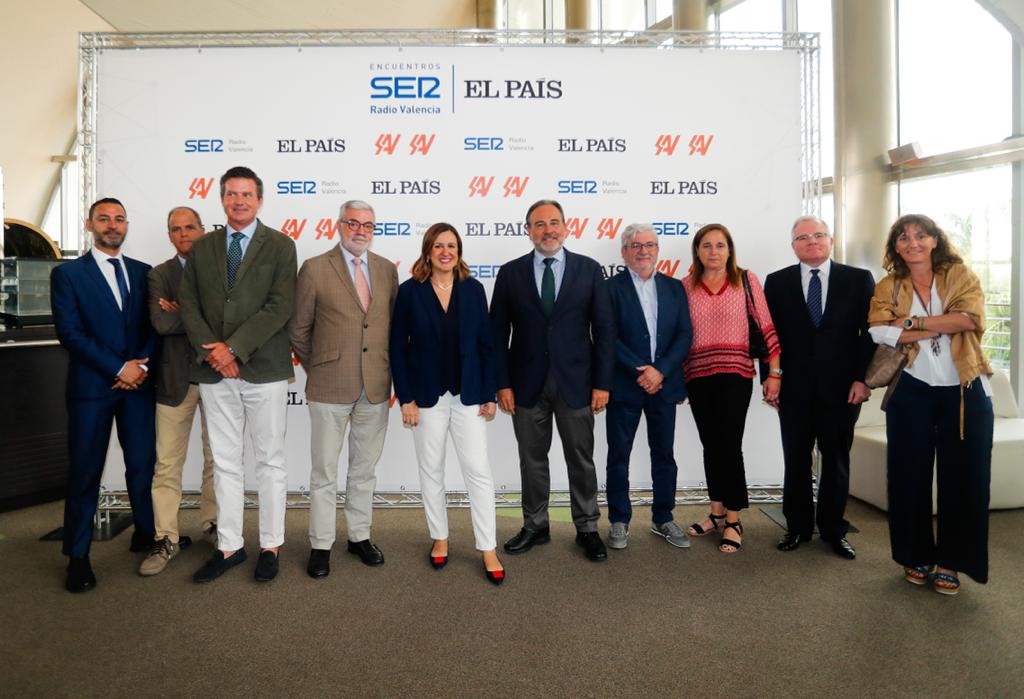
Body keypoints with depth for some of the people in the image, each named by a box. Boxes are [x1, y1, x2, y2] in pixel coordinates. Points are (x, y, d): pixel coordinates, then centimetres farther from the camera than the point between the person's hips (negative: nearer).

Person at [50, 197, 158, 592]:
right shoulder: (68, 274, 1)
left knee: (143, 464, 7)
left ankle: (146, 534, 25)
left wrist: (142, 365, -8)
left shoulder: (143, 272, 11)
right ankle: (78, 556, 17)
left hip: (137, 383, 3)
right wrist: (118, 369, -13)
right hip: (91, 386, -2)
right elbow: (70, 332, -8)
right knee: (85, 471, 4)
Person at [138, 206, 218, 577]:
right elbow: (161, 323, -11)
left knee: (217, 458, 11)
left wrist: (183, 312, -13)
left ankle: (212, 525, 27)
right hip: (176, 377, 0)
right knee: (167, 463, 3)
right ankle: (166, 539, 14)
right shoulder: (159, 274, 5)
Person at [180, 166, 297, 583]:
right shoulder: (201, 248, 12)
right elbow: (189, 305, 6)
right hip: (214, 373, 4)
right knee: (224, 464, 12)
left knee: (270, 462, 6)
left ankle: (271, 546, 19)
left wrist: (234, 347, -16)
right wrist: (211, 351, -9)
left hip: (264, 369, -4)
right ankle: (229, 547, 24)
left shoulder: (280, 246, -1)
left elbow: (280, 307, -11)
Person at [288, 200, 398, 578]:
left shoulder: (387, 269, 7)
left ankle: (360, 537, 30)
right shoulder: (315, 268, -3)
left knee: (365, 469, 15)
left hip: (376, 388, 3)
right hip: (330, 387, -3)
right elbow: (298, 329, 2)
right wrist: (316, 368, 5)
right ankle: (321, 546, 22)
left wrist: (388, 369, 9)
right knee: (325, 472, 7)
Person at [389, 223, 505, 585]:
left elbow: (486, 344, 3)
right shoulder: (410, 291, -3)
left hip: (468, 394, 1)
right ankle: (439, 539, 30)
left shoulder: (473, 289, 1)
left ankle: (488, 549, 12)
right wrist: (406, 398, -6)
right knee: (431, 470, 11)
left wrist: (489, 394, 0)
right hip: (427, 396, 0)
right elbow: (398, 347, -2)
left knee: (479, 470, 0)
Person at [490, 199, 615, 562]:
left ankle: (587, 528, 26)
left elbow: (603, 329, 0)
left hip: (576, 382, 0)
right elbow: (498, 333, 2)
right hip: (527, 383, 1)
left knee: (581, 460, 10)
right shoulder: (510, 273, 2)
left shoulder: (589, 269, 1)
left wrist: (602, 382, -5)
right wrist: (503, 383, -4)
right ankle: (535, 526, 29)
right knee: (532, 460, 12)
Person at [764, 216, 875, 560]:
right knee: (796, 461, 9)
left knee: (837, 461, 10)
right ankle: (797, 527, 23)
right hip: (794, 388, 0)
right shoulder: (777, 282, 5)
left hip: (842, 388, 0)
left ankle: (833, 530, 25)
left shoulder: (859, 279, 3)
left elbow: (870, 332, 1)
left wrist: (863, 378, -6)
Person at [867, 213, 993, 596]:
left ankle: (950, 561, 20)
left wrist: (913, 322, -15)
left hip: (965, 391, 0)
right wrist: (944, 325, -14)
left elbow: (971, 319, -15)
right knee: (910, 475, 5)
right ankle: (917, 556, 21)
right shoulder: (887, 287, 3)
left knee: (963, 477, 5)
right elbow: (879, 332, -14)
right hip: (912, 392, 0)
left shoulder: (960, 275, 3)